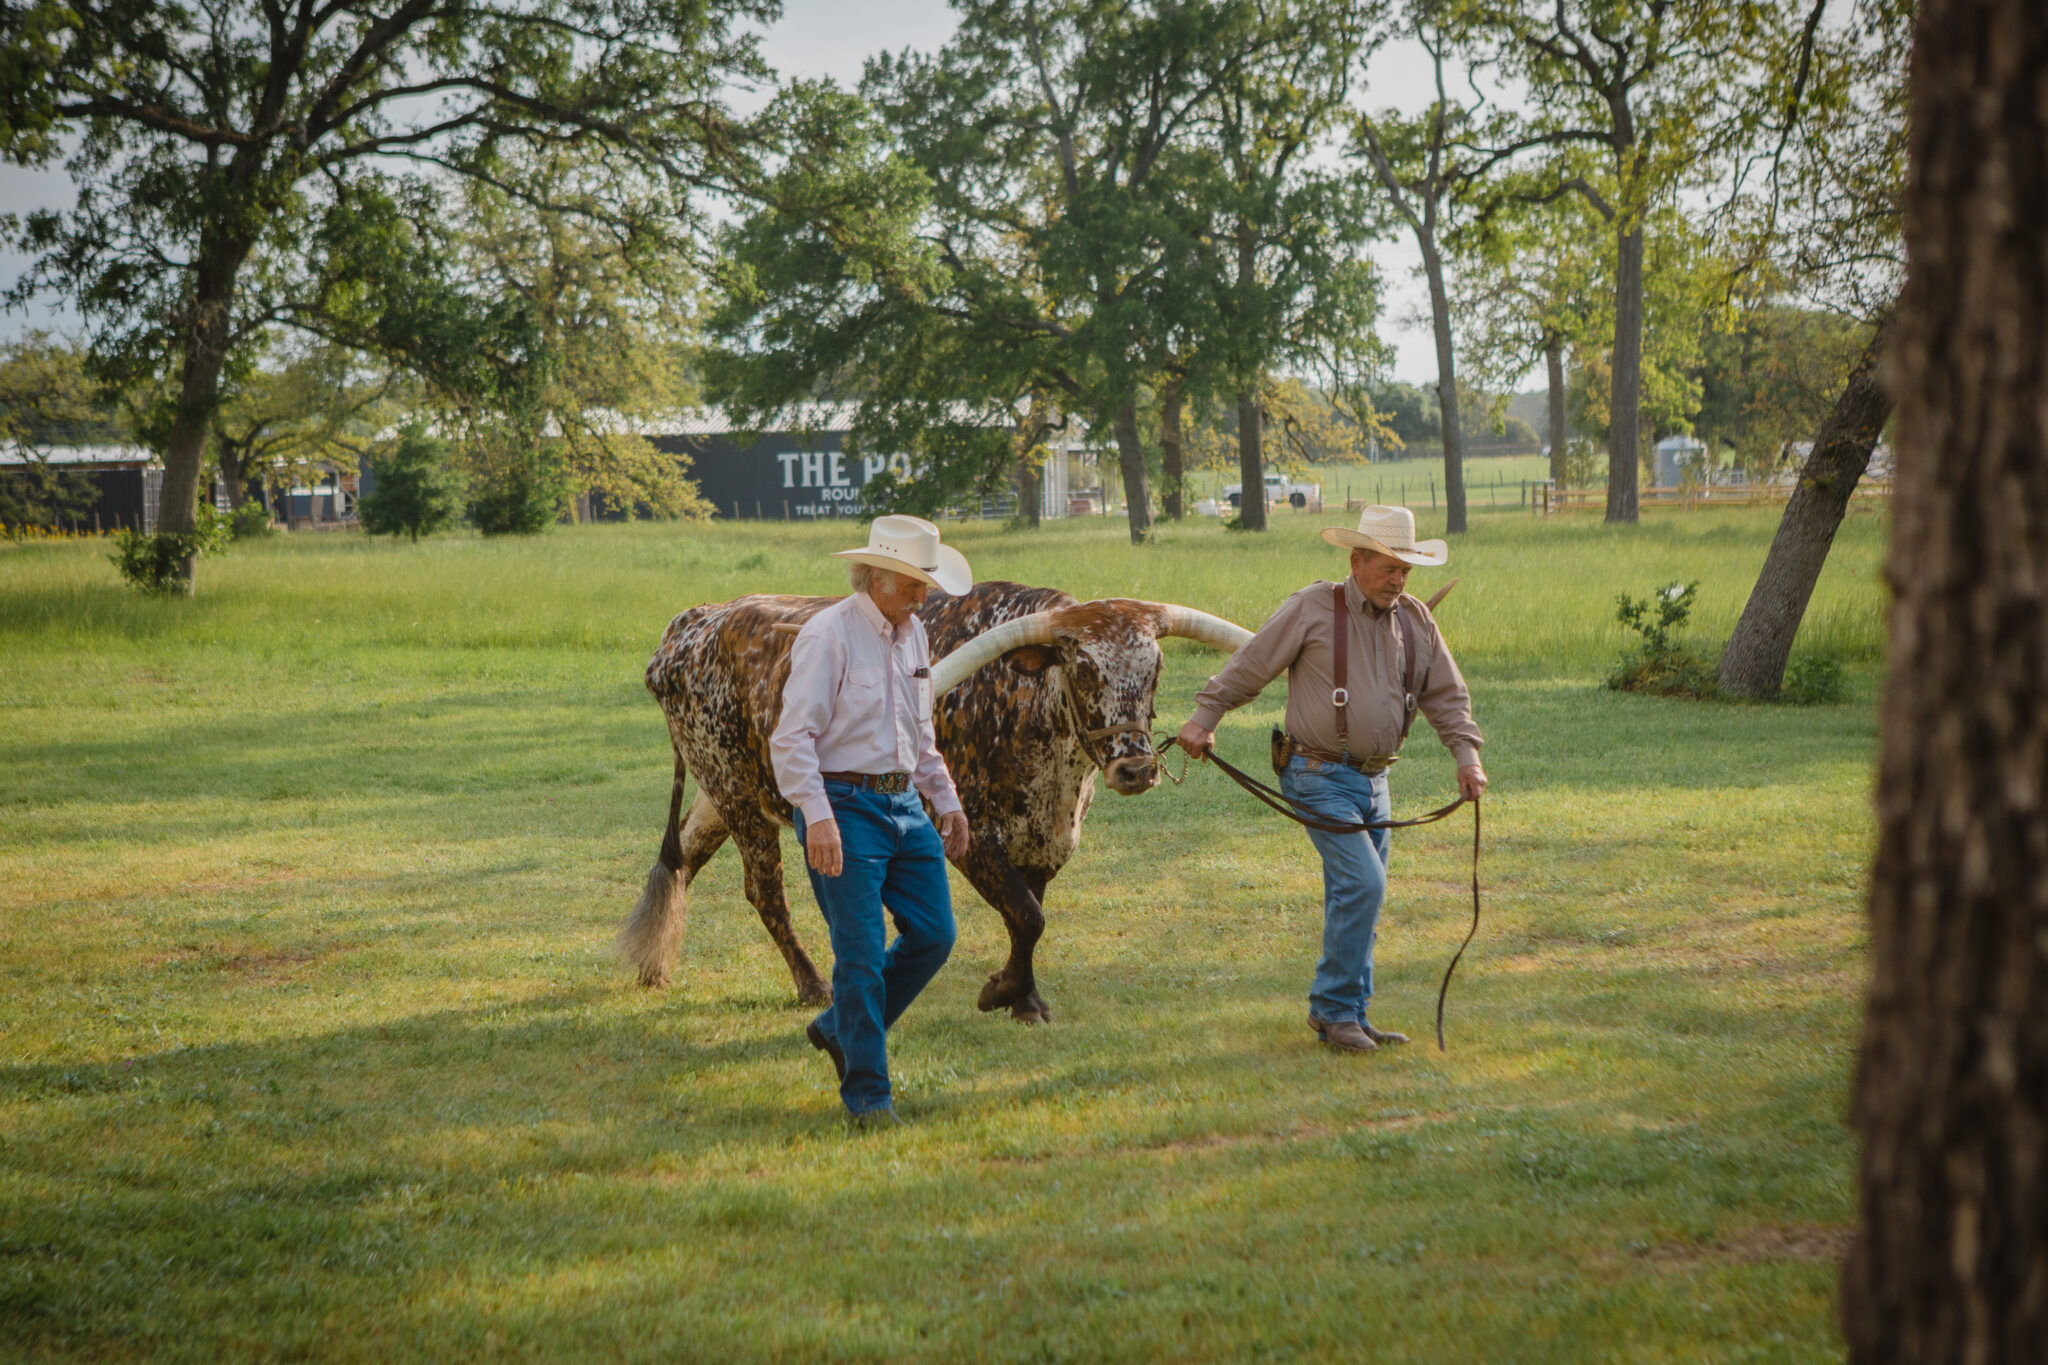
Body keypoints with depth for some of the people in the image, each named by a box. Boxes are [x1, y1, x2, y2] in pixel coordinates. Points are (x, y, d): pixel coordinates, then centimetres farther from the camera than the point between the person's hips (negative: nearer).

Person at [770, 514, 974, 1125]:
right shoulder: (828, 635, -13)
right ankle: (867, 1092, 3)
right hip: (844, 808, -8)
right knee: (861, 953, -7)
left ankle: (839, 1028, 23)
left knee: (934, 935, 5)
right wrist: (817, 817, -26)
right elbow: (792, 736, -17)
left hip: (904, 805, 8)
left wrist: (946, 800, 23)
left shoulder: (913, 634, 13)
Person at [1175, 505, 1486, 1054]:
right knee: (1362, 884, -17)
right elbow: (1248, 668, -2)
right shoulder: (1311, 609, -7)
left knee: (1357, 897, 9)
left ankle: (1343, 1016, 18)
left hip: (1374, 779, 7)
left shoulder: (1416, 621, 9)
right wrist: (1204, 717, -4)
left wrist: (1466, 754, -1)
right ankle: (1334, 1006, -8)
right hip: (1319, 776, -6)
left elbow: (1447, 695, 12)